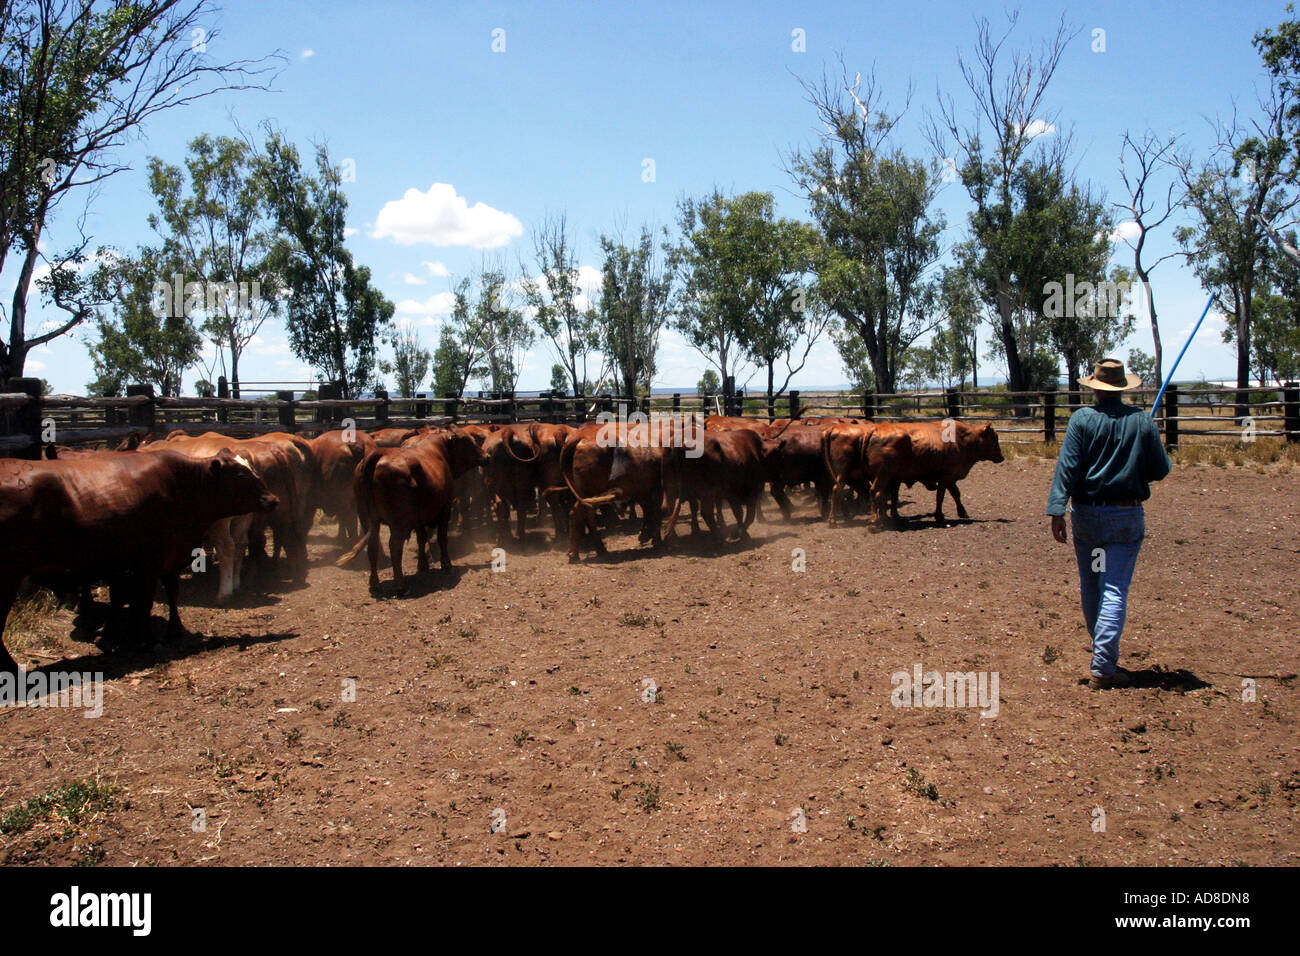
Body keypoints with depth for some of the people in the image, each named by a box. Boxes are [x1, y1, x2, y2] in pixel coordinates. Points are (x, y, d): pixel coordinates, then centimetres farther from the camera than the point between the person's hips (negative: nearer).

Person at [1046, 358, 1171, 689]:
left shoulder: (1082, 418, -6)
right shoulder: (1142, 422, -3)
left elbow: (1067, 466, -12)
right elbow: (1160, 470, 3)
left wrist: (1057, 510, -13)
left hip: (1086, 514, 1)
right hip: (1127, 516, -1)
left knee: (1090, 588, 16)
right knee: (1114, 590, -1)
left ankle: (1103, 653, 33)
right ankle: (1103, 667, -7)